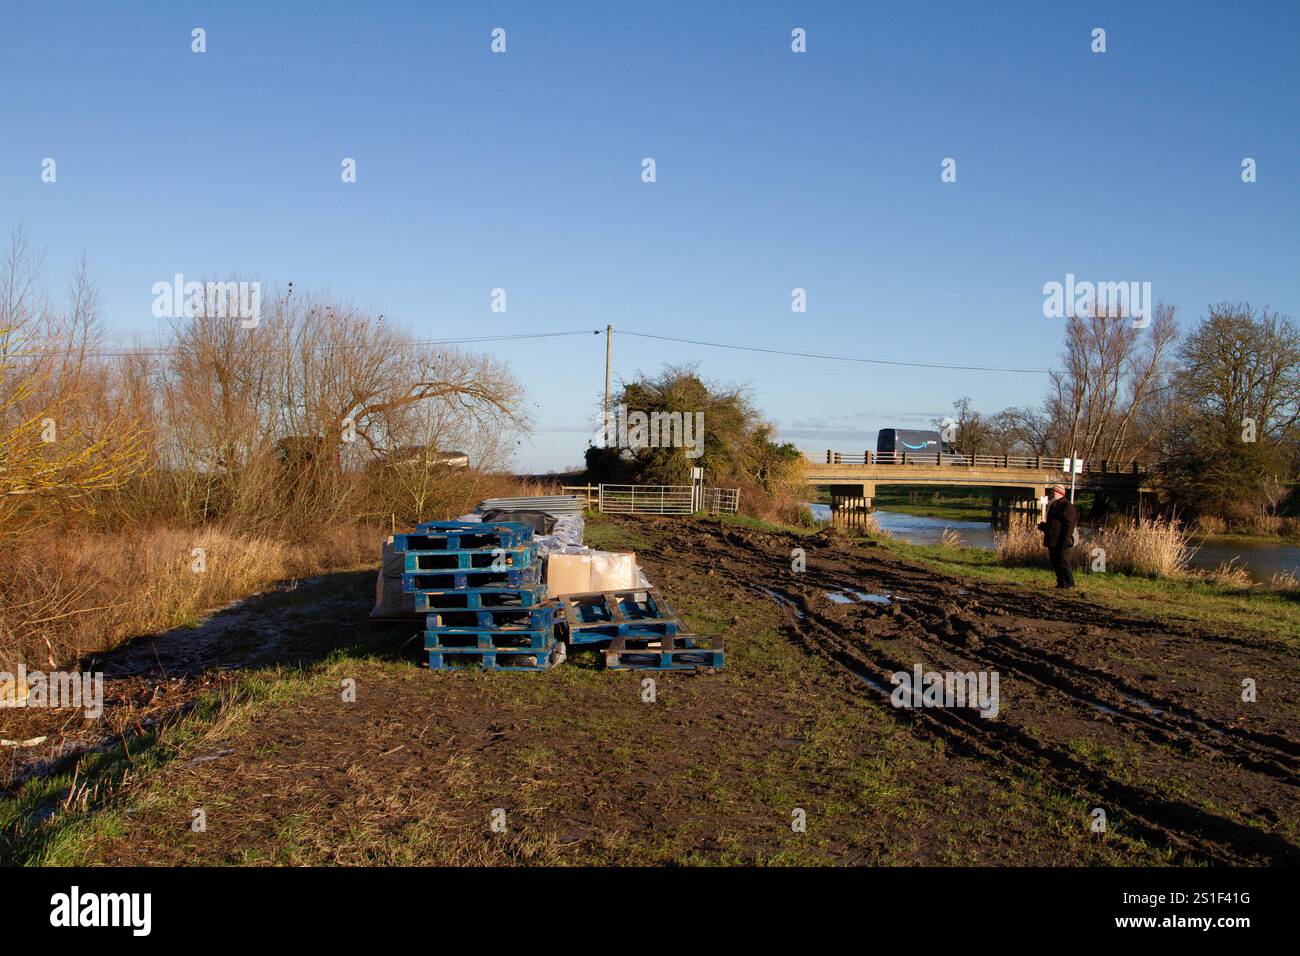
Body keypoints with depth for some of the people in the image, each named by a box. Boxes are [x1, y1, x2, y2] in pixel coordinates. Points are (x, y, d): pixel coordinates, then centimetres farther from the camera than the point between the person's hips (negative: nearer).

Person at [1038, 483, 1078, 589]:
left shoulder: (1067, 506, -11)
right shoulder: (1053, 506, 19)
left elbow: (1069, 525, -17)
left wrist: (1065, 539, -22)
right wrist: (1043, 526, 10)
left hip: (1061, 542, -10)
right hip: (1052, 541, 10)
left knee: (1063, 562, -8)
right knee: (1055, 563, 12)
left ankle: (1070, 583, -1)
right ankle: (1061, 583, 19)